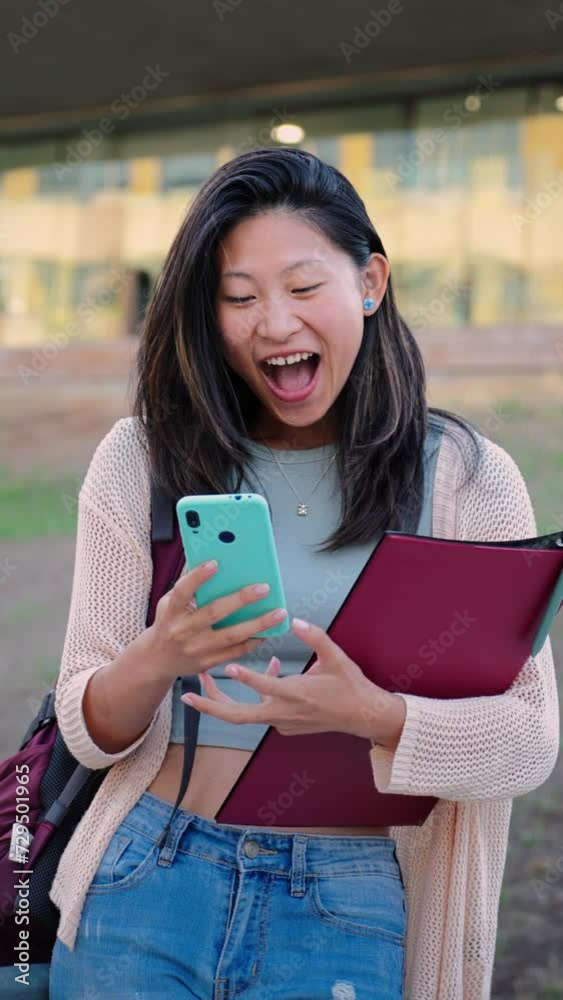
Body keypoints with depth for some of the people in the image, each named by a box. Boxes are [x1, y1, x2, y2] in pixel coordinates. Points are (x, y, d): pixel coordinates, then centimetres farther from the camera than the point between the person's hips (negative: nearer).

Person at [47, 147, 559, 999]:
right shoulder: (140, 459, -2)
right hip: (146, 886, 1)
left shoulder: (468, 478, -4)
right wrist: (159, 659, -23)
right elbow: (89, 731, -1)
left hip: (350, 911, 0)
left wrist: (371, 714, -24)